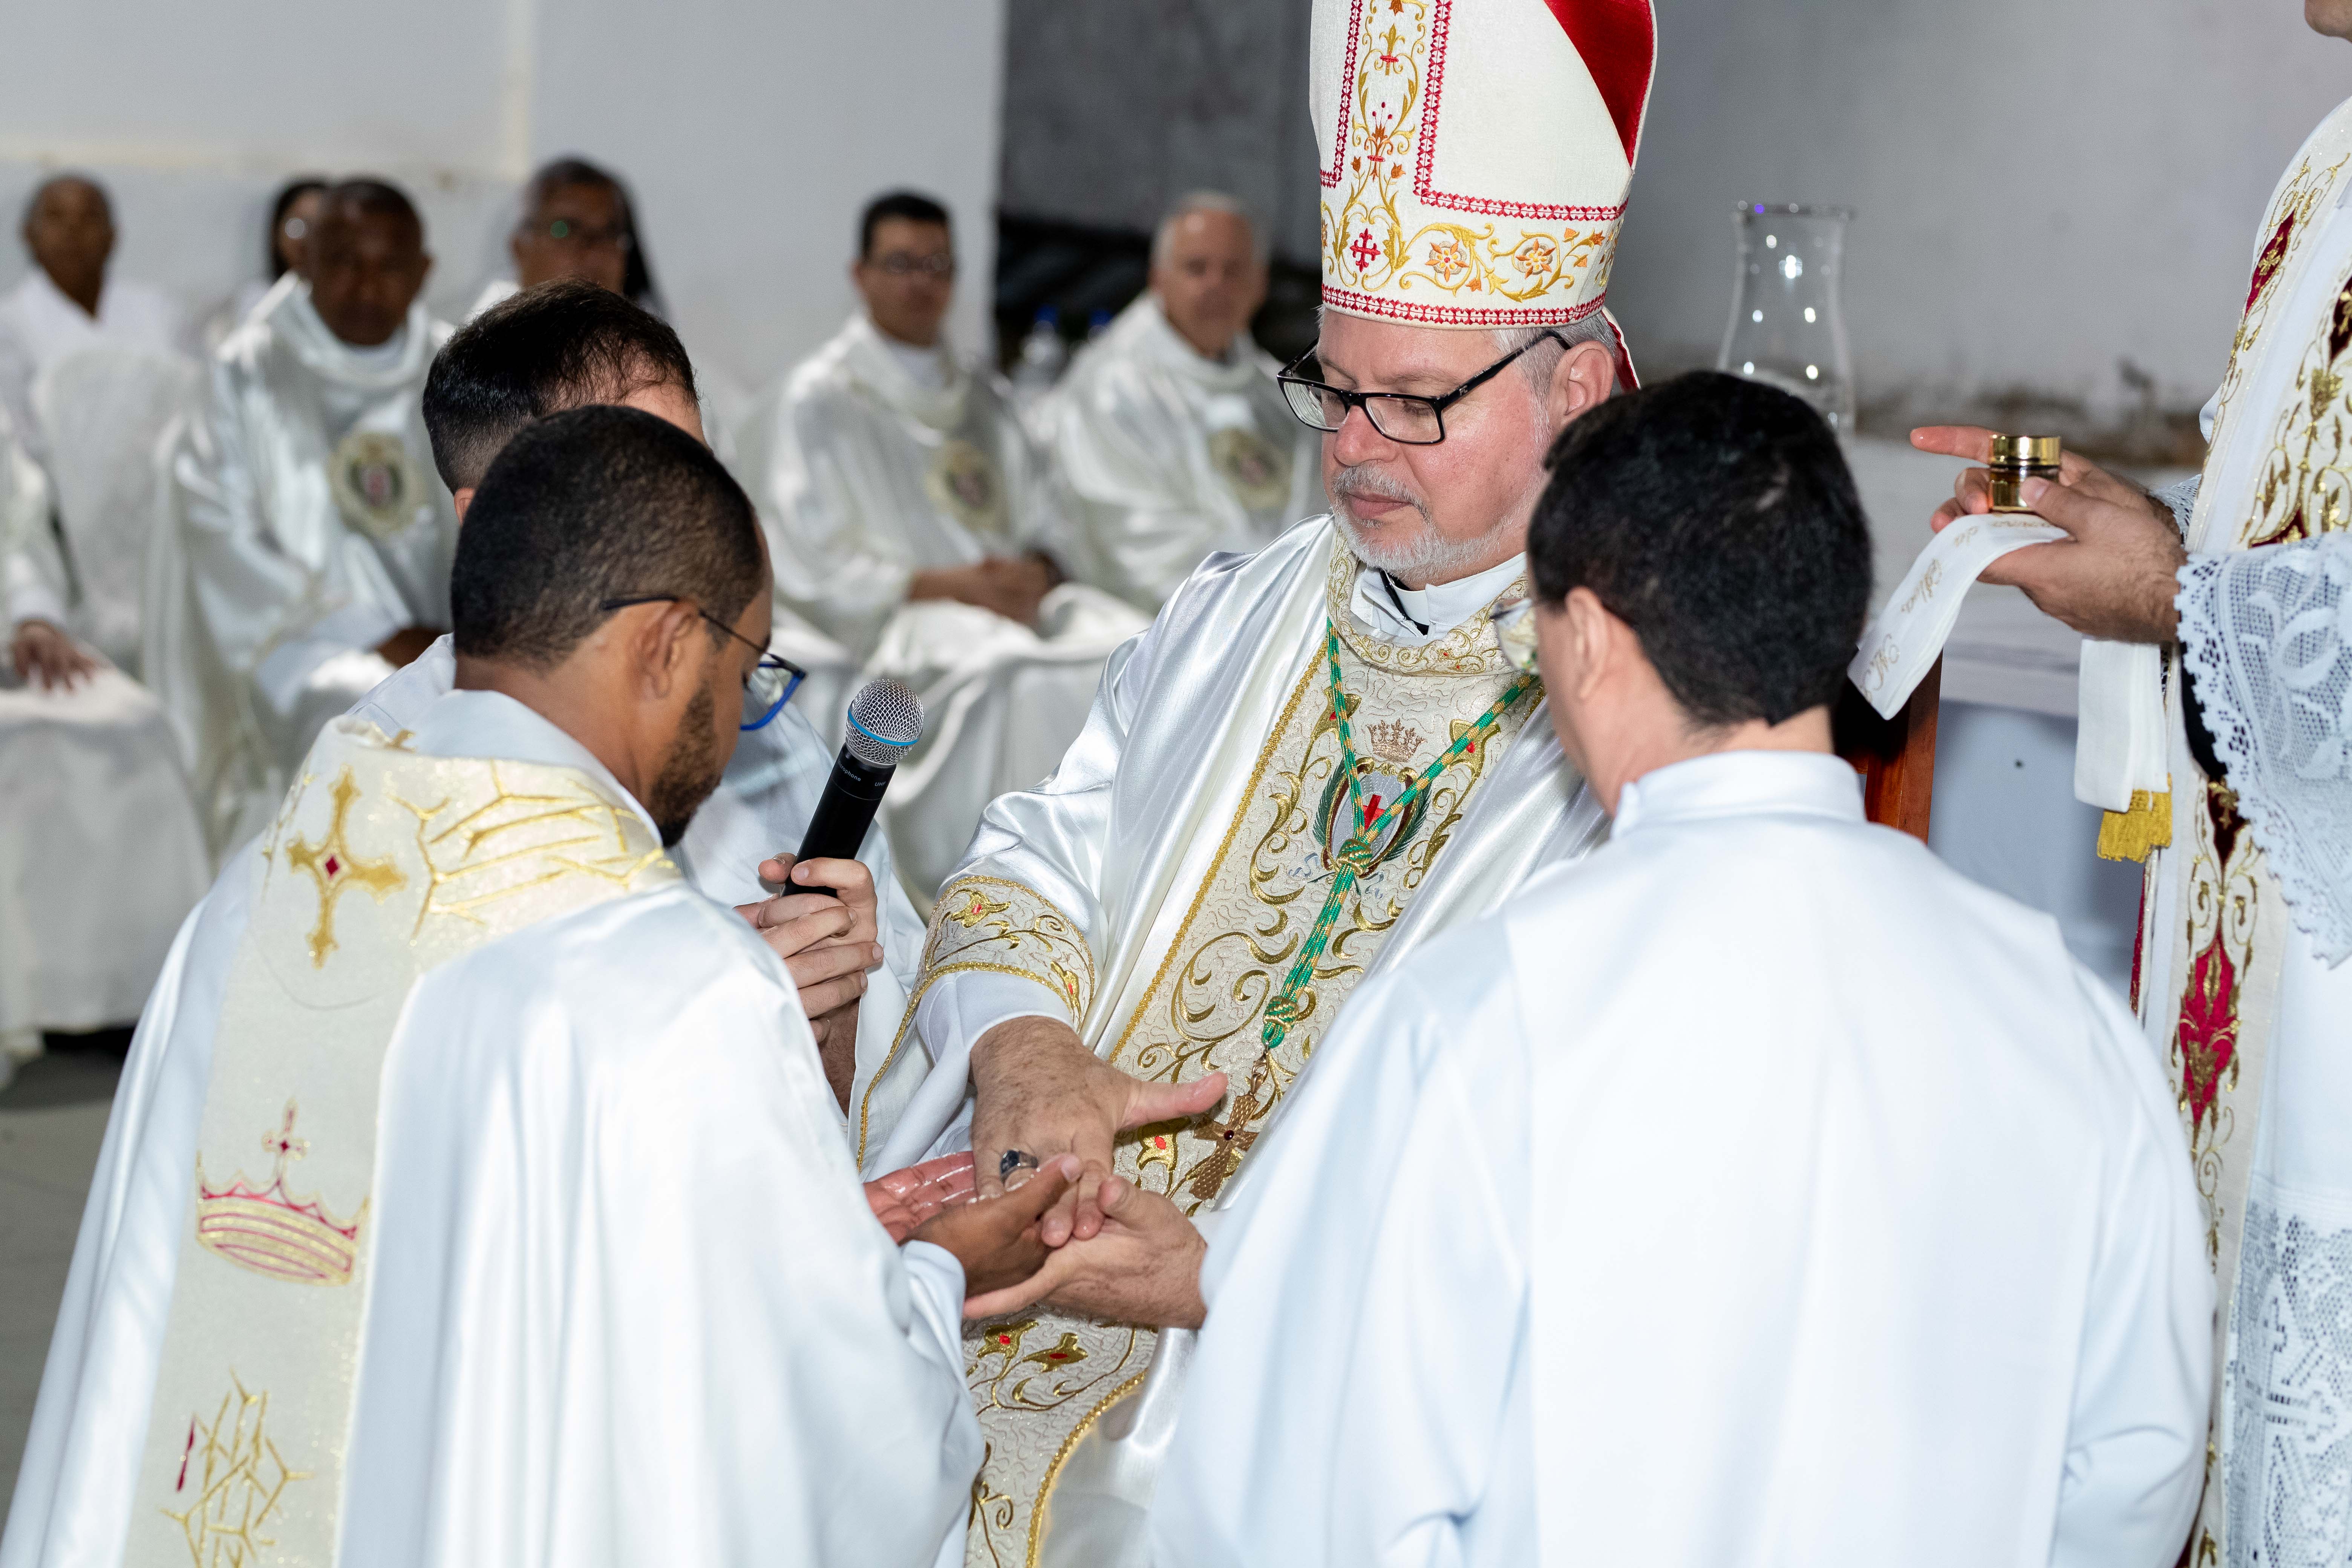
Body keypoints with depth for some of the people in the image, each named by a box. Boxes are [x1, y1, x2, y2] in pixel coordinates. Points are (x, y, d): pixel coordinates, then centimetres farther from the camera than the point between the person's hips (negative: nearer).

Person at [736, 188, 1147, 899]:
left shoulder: (984, 400, 24)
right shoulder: (814, 400, 6)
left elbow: (1051, 529, 19)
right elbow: (814, 569, -4)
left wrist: (1037, 571, -5)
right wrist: (946, 585, -14)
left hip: (1012, 600, 5)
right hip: (892, 627, -5)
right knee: (1032, 679, -36)